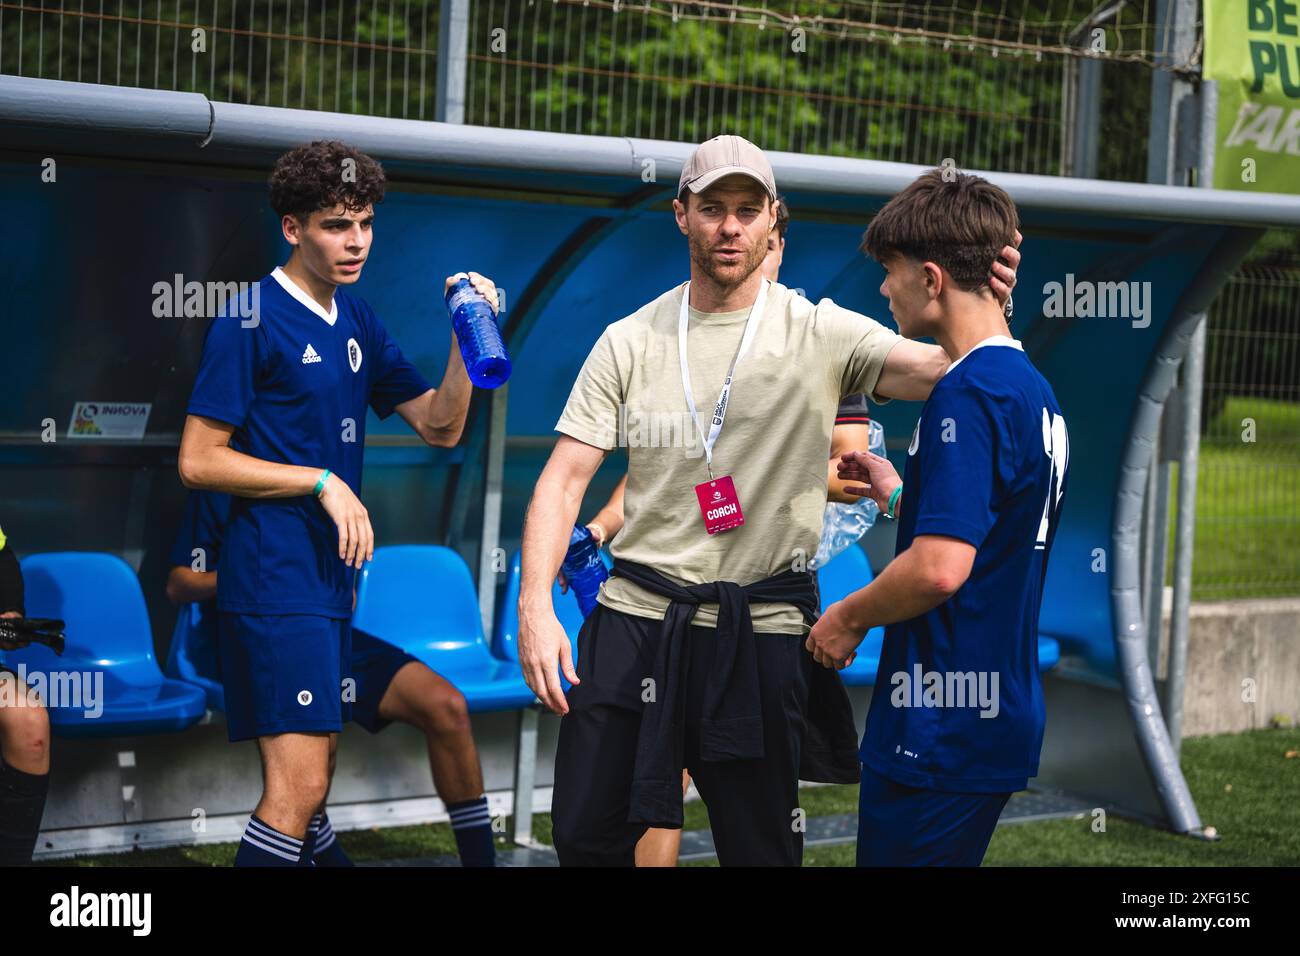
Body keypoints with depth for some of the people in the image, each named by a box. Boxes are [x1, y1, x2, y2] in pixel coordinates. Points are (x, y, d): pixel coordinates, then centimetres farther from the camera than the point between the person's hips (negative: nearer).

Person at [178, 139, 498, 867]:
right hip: (276, 578, -8)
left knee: (309, 783, 11)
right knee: (297, 786, -14)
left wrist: (467, 338, -2)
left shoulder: (357, 323, 14)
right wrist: (324, 483, -12)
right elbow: (199, 460, -11)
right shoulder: (252, 321, -9)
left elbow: (441, 425, 13)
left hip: (333, 575, 8)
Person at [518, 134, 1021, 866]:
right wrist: (536, 605, -11)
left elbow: (947, 372, -14)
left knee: (761, 848, 4)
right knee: (587, 836, 6)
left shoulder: (821, 334, -2)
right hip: (634, 619, 2)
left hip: (761, 635, -2)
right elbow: (564, 480, 1)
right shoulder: (629, 342, 4)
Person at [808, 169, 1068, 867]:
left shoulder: (967, 395, -18)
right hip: (1004, 717, 10)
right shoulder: (1035, 391, 12)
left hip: (940, 731, -10)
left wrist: (849, 617, -11)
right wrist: (899, 496, 20)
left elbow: (940, 567, -26)